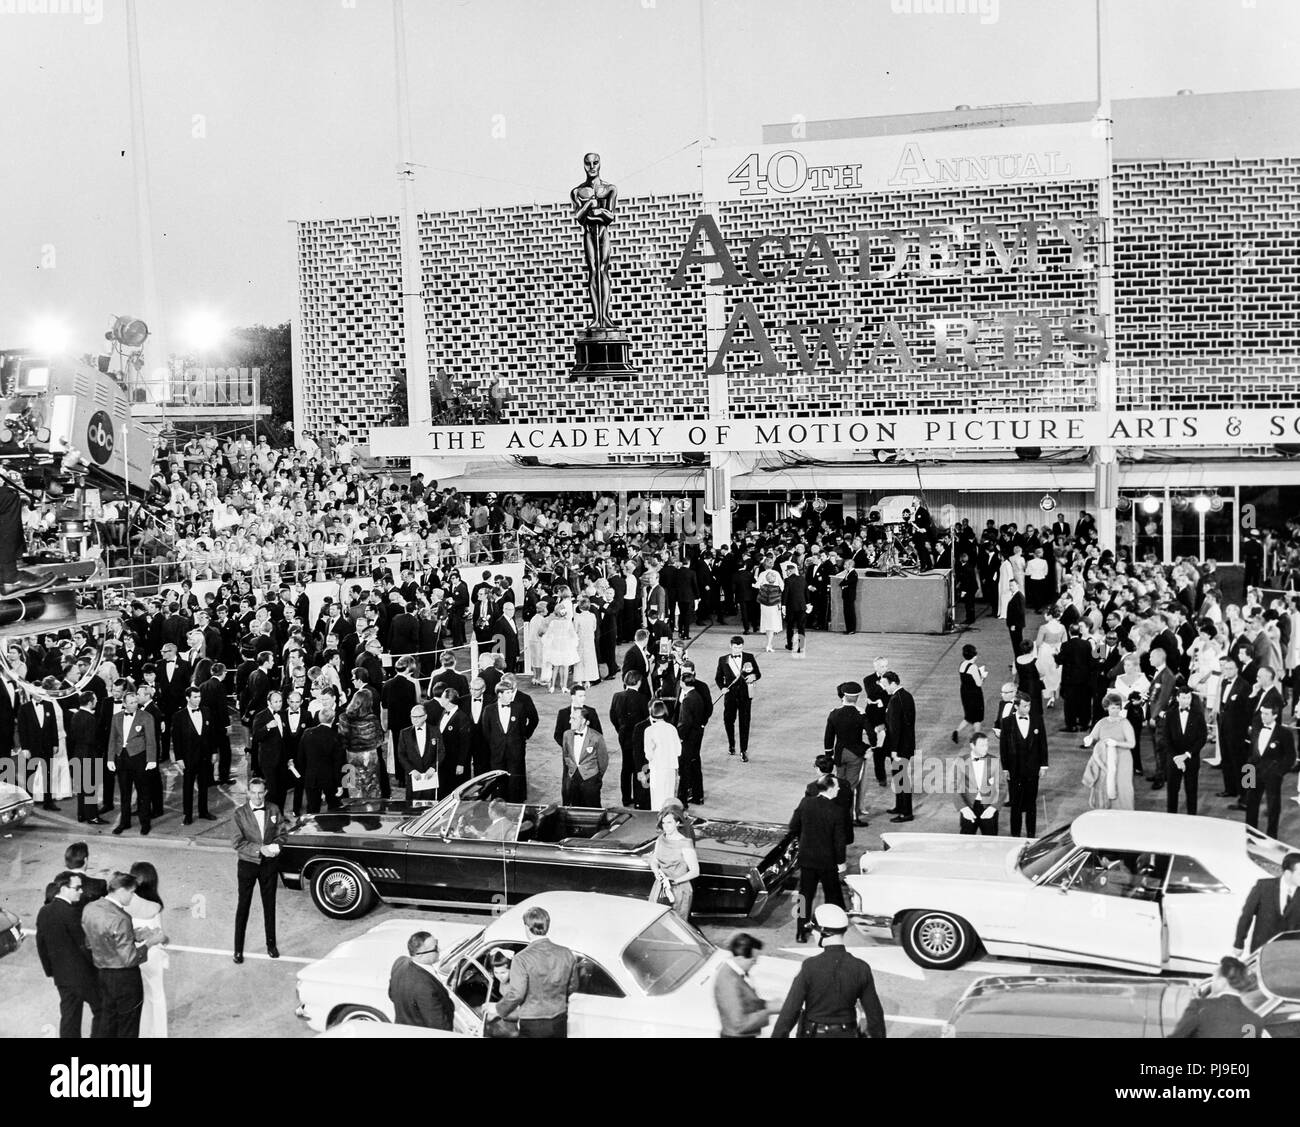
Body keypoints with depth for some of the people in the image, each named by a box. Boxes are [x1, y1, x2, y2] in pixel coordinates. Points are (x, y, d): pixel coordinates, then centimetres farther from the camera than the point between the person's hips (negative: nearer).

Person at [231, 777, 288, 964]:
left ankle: (271, 944, 27)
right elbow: (238, 843, -13)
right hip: (248, 864, -3)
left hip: (269, 864, 3)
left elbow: (283, 832, 5)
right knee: (243, 906, 4)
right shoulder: (240, 814, -10)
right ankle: (238, 949, 12)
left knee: (269, 905, 13)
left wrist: (275, 846, -16)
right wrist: (260, 849, -23)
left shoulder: (274, 810, -1)